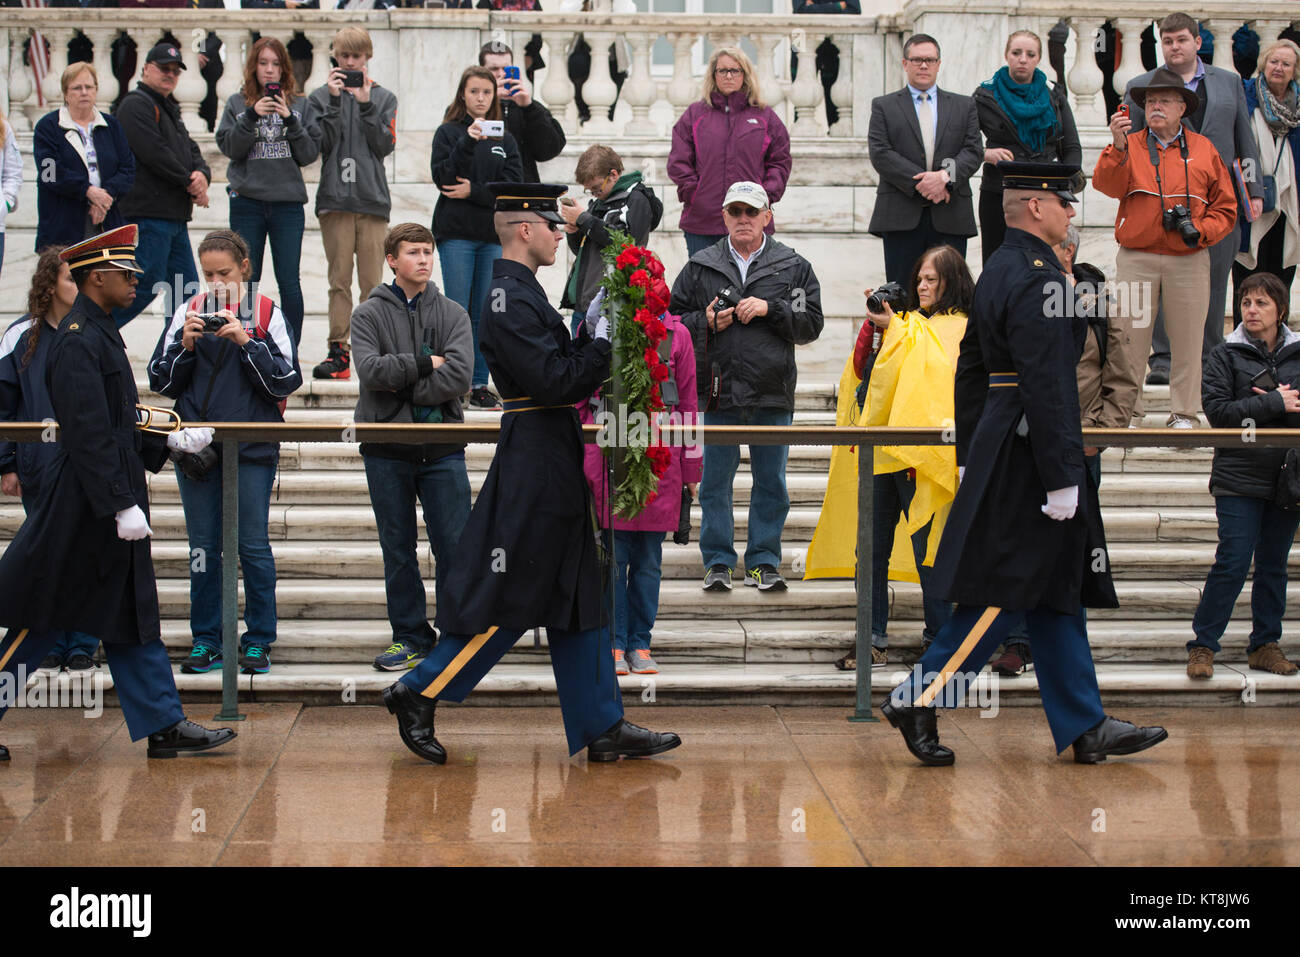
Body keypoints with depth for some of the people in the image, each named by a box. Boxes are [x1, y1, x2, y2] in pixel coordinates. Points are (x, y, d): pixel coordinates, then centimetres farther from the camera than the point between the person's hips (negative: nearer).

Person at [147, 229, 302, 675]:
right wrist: (185, 345, -9)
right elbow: (161, 382, 8)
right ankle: (205, 642, 13)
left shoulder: (267, 315, 1)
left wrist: (246, 341, -14)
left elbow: (286, 383, -5)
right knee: (203, 549, 6)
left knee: (253, 546, -1)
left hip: (252, 449, -3)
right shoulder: (189, 312, 8)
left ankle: (259, 640, 8)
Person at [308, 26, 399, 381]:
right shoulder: (321, 96, 9)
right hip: (334, 200, 0)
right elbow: (321, 142, -3)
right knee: (339, 280, -1)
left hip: (373, 199, 0)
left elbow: (385, 145, -1)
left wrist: (366, 104, -9)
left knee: (372, 282, -2)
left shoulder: (383, 98, 12)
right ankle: (339, 352, 0)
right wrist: (335, 101, -10)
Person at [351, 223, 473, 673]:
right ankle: (410, 636, 16)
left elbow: (459, 376, -8)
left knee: (455, 547, -2)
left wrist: (401, 384, -11)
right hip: (386, 451, 0)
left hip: (442, 449, 0)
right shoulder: (369, 314, 6)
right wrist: (426, 363, -10)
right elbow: (371, 370, -11)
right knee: (398, 551, 7)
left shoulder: (452, 314, 7)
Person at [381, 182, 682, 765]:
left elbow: (561, 373, 16)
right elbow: (554, 381, -23)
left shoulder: (518, 291, 16)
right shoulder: (511, 297, -16)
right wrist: (602, 339, -14)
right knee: (507, 599, -4)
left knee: (578, 600, 10)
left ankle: (602, 728, 14)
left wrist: (595, 339, 4)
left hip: (552, 470, 11)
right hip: (536, 469, -11)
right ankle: (419, 694, 8)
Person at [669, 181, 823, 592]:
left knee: (771, 483, 6)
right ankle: (718, 562, 13)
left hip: (773, 394, 0)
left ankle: (764, 561, 16)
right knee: (715, 482, 4)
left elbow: (811, 324, 1)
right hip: (719, 391, 0)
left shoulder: (793, 267, 7)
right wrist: (705, 322, -7)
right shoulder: (700, 268, 9)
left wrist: (770, 309, -12)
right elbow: (673, 319, 11)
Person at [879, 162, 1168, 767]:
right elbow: (1046, 388, -23)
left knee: (1057, 593, 12)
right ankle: (918, 701, 2)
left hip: (1001, 448, 10)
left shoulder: (997, 270, 13)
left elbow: (970, 368, 18)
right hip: (1029, 458, -10)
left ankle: (1086, 728, 17)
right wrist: (1061, 479, -22)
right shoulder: (1038, 278, -17)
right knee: (1006, 593, -3)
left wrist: (970, 456, 22)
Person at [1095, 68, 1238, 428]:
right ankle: (1126, 411, 7)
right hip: (1136, 259, -1)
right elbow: (1108, 185, -11)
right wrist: (1118, 146, -24)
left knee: (1187, 340, 3)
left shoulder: (1203, 149, 10)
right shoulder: (1129, 146, 8)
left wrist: (1201, 230, -7)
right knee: (1130, 337, -2)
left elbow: (1225, 208, 11)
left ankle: (1183, 414, 13)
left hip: (1189, 260, 1)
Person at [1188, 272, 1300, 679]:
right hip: (1240, 477, -3)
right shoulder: (1226, 355, -1)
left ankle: (1265, 645, 20)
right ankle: (1202, 645, 2)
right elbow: (1218, 411, -11)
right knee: (1233, 564, -8)